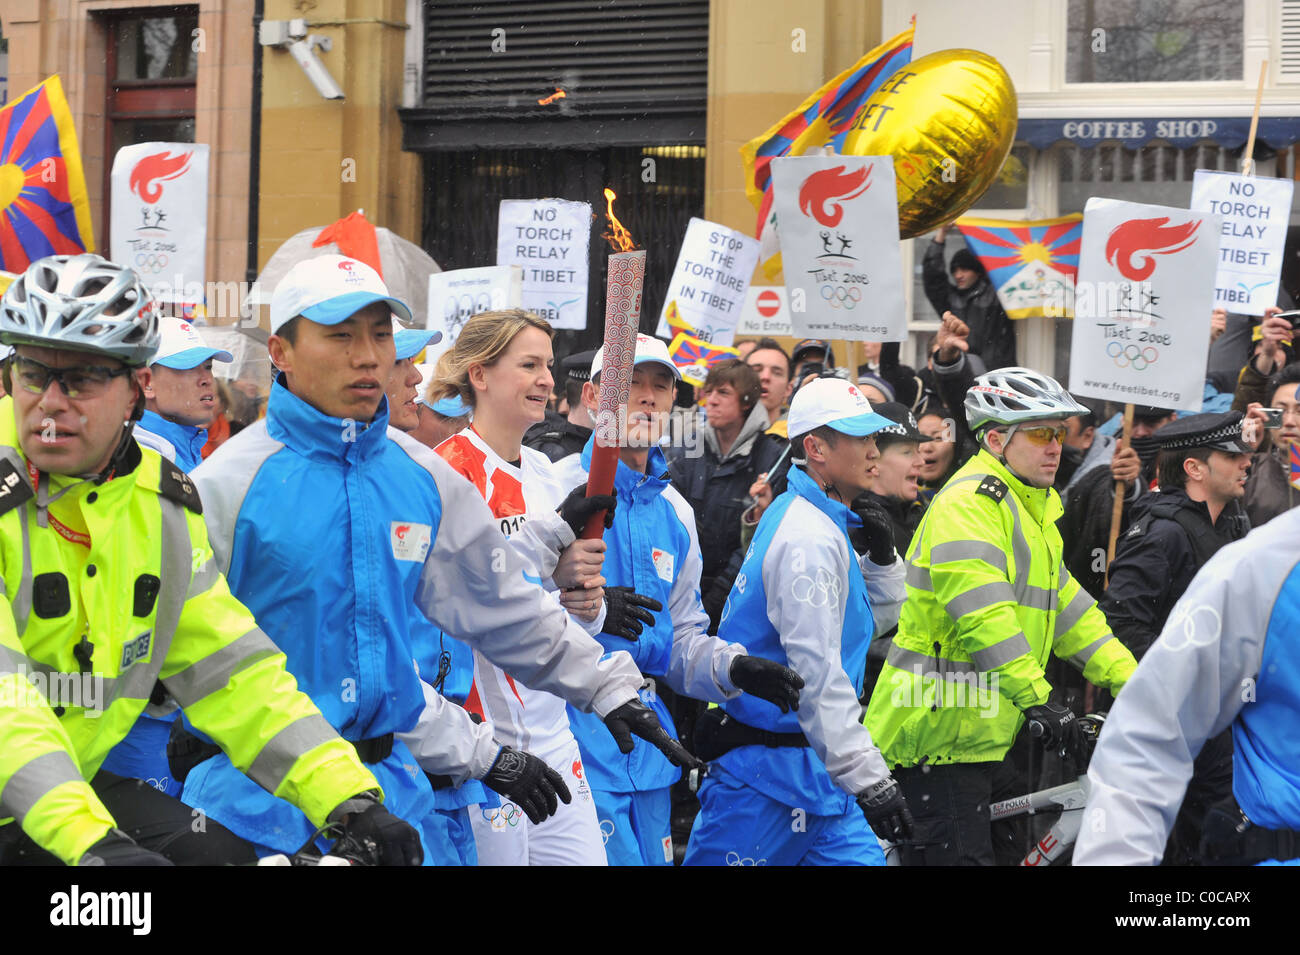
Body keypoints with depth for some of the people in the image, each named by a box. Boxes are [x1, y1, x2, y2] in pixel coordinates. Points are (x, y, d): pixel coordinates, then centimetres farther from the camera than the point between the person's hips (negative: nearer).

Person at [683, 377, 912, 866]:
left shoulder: (827, 525, 13)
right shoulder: (809, 537, -19)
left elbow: (875, 619, 24)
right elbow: (818, 673, -24)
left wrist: (881, 560, 4)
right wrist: (868, 779, -26)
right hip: (770, 767, -10)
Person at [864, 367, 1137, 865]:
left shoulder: (1032, 509, 19)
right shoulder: (968, 501, -14)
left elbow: (1067, 608, 20)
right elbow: (982, 610, -26)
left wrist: (1130, 681, 11)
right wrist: (1036, 697, -32)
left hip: (976, 731, 10)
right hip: (937, 734, -10)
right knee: (960, 855, -12)